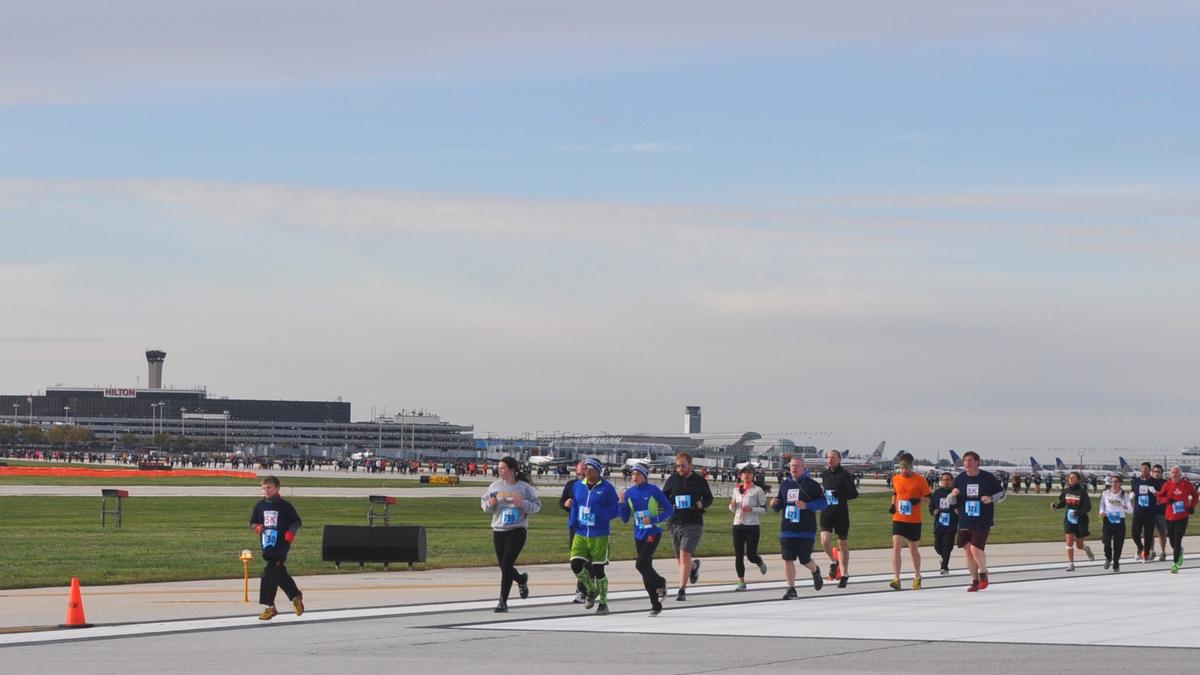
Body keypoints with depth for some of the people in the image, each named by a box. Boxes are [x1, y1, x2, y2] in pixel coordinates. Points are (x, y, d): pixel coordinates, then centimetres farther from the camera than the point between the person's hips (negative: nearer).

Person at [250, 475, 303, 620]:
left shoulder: (284, 505, -3)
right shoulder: (260, 506, 10)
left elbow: (296, 521, 3)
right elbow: (253, 522, 18)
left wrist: (291, 532, -14)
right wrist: (256, 527, -4)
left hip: (281, 545, -5)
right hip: (266, 545, 5)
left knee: (269, 572, -12)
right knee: (279, 573, 12)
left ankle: (270, 606, -8)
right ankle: (296, 596, 31)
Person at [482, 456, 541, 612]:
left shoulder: (524, 487, -4)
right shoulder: (495, 486, 4)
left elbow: (537, 505, 0)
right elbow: (483, 502, 11)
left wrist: (523, 504, -19)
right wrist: (489, 504, -12)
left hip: (517, 531, -5)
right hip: (498, 530, 5)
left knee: (506, 565, -13)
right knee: (503, 566, 11)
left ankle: (503, 601, -8)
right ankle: (521, 579, 45)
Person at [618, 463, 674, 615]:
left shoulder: (653, 490, -10)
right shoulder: (629, 493, 5)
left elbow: (669, 510, -6)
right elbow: (625, 518, 7)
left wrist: (653, 519, -18)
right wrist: (622, 502, -7)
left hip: (653, 533, -6)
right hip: (639, 535, 6)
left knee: (641, 564, -19)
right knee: (645, 569, 7)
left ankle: (660, 583, 10)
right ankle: (655, 605, 17)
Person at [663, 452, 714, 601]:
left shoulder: (699, 480, 2)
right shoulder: (672, 480, 5)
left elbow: (709, 498, 13)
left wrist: (702, 504, -9)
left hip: (694, 523, -3)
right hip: (676, 523, 3)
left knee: (685, 556, -17)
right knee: (680, 560, 12)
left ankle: (682, 590, -14)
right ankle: (694, 566, 47)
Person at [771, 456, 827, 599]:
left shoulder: (812, 485, -3)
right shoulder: (784, 484, 11)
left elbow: (822, 503, -7)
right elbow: (778, 507, 20)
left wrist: (806, 505, -21)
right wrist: (775, 504, -4)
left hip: (806, 530, -4)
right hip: (787, 529, 4)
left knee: (805, 559, 1)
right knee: (787, 559, -4)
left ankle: (815, 571, 36)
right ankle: (791, 589, 3)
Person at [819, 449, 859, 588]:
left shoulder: (844, 475, -8)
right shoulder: (824, 474, 8)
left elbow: (854, 493, -12)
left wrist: (840, 495, -23)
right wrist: (823, 496, 12)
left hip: (841, 513, -3)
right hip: (826, 512, 3)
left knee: (843, 543, 6)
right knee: (825, 540, -15)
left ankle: (844, 575, 17)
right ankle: (833, 562, 13)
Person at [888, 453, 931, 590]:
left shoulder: (920, 480, -6)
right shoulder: (896, 479, 4)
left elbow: (928, 497, -2)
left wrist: (918, 500, -21)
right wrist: (893, 505, 4)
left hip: (914, 521, -2)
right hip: (898, 519, 2)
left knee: (913, 549, 11)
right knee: (896, 546, -15)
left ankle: (917, 577, 33)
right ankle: (896, 579, -16)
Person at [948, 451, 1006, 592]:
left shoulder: (988, 477, -5)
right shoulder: (959, 479, 4)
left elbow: (1002, 493, 5)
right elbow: (952, 501, 13)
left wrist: (991, 499, -14)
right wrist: (953, 495, -11)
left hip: (983, 521, -4)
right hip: (965, 521, 4)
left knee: (976, 549, -16)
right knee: (967, 551, 4)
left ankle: (983, 573, 12)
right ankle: (975, 580, 21)